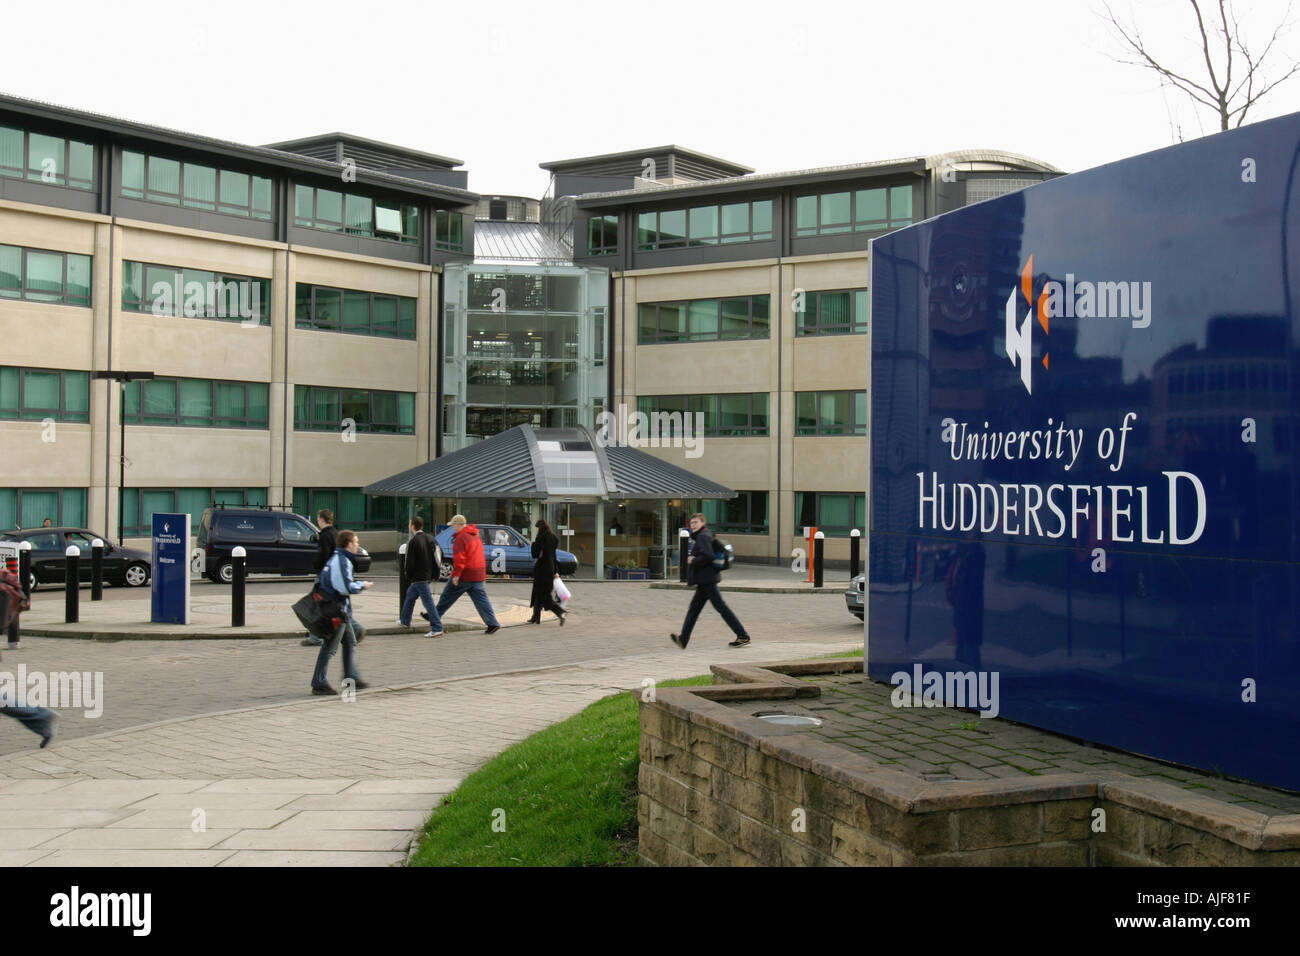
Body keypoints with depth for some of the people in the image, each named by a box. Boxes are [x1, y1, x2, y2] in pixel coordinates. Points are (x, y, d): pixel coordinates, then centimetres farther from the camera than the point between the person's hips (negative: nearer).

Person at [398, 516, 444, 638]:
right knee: (410, 595, 25)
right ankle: (405, 620, 40)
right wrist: (434, 573, 16)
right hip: (428, 574, 9)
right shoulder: (429, 539, 6)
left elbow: (410, 563, -17)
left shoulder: (413, 542, -18)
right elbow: (435, 556, 10)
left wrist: (408, 577, -4)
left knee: (428, 601, -8)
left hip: (418, 576, -9)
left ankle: (437, 628, -10)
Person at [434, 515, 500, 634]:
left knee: (447, 596, 8)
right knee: (481, 599, 5)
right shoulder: (475, 536, 16)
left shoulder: (461, 538, -14)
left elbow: (459, 558, -21)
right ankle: (492, 623, -4)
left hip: (464, 575, -8)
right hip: (478, 574, 8)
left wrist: (456, 574, -19)